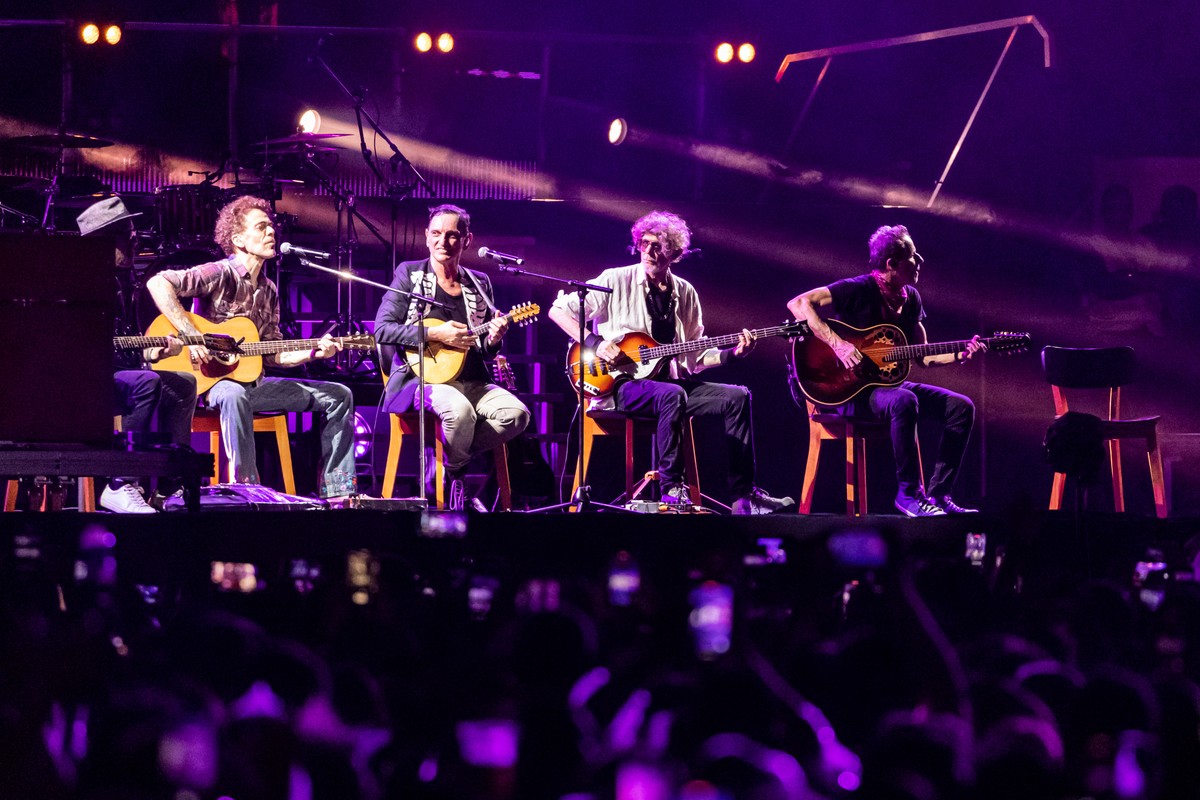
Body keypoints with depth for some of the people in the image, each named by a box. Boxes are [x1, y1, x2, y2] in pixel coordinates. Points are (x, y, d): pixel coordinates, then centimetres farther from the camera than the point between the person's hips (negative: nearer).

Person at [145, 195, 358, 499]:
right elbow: (158, 283, -24)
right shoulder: (221, 274, -12)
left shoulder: (268, 291, 12)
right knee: (234, 394, -45)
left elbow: (272, 355, 14)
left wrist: (315, 352, -2)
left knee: (338, 395, 6)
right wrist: (191, 336, -29)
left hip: (252, 381, 8)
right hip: (213, 380, -8)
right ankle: (245, 486, -38)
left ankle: (338, 491, 4)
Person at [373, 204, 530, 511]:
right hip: (421, 379, -5)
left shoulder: (479, 284, 14)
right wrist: (435, 334, -16)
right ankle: (451, 476, -8)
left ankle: (450, 461, -5)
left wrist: (492, 340, -7)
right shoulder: (410, 274, 3)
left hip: (470, 381, 5)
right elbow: (382, 329, -7)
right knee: (459, 409, -37)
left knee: (516, 414, -24)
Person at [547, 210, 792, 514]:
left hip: (668, 381, 6)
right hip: (622, 384, -6)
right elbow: (558, 310, -1)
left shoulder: (684, 293, 14)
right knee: (672, 395, -37)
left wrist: (732, 353, 0)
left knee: (737, 396, -11)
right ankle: (672, 488, -30)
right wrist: (594, 343, -13)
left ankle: (743, 496, -12)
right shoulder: (616, 281, -1)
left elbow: (694, 358, 17)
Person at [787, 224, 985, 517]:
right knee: (904, 402, -38)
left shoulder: (910, 298, 10)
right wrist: (837, 344, -30)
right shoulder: (859, 290, -13)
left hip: (891, 384, 8)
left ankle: (939, 493, -6)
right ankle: (909, 494, -27)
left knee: (961, 406, -7)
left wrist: (960, 355, -3)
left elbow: (923, 357, 15)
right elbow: (798, 303, -23)